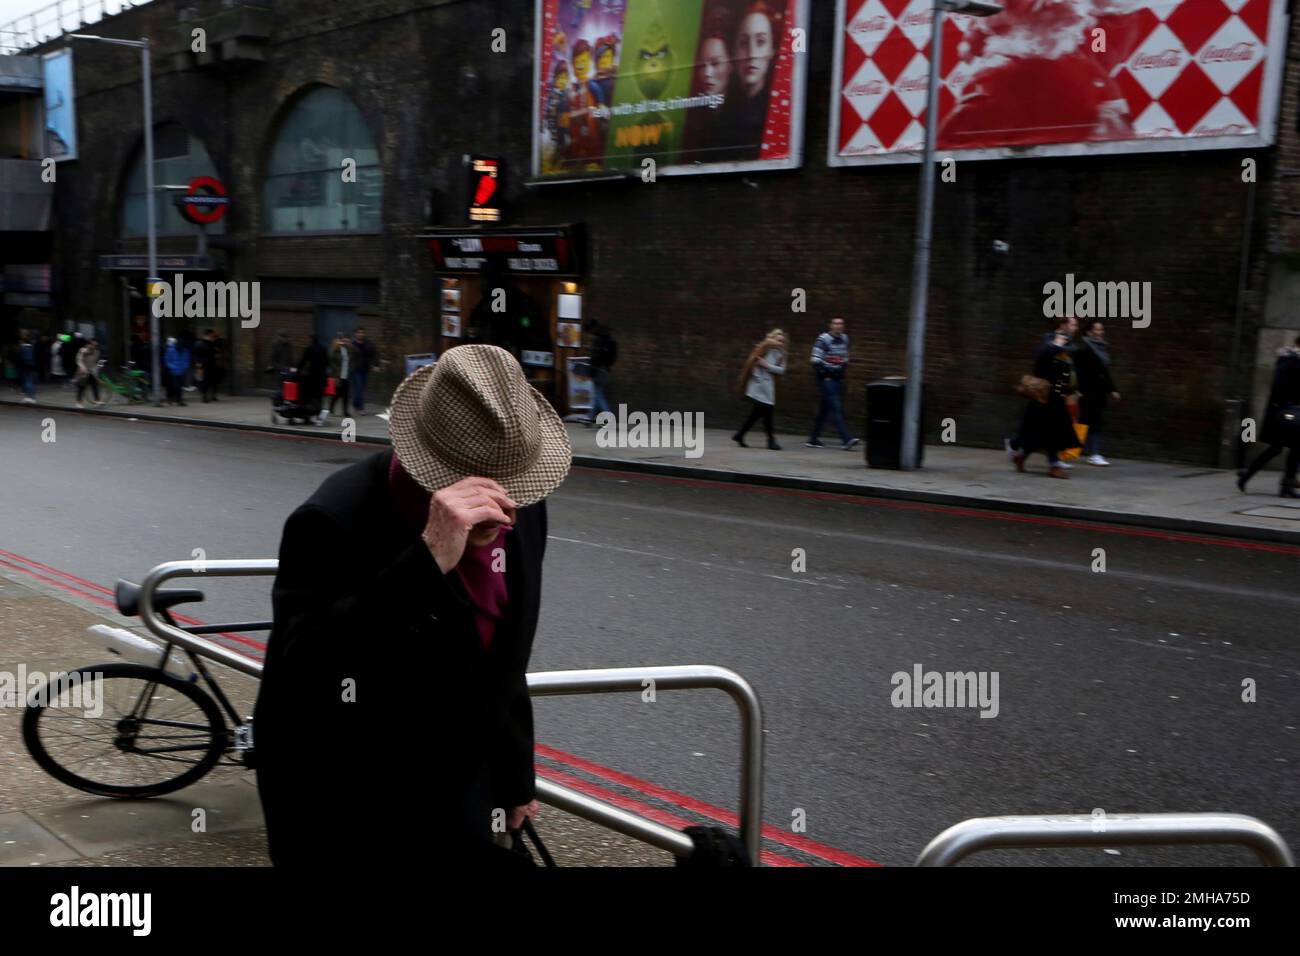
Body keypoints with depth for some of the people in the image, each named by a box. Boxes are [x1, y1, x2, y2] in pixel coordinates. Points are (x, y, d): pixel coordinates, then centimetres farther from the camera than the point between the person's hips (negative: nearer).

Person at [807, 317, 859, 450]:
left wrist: (843, 368, 6)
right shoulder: (823, 339, -9)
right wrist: (826, 372, -14)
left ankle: (814, 439, 19)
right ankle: (847, 439, -22)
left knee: (824, 409, 12)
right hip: (826, 378, -8)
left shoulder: (844, 339, 14)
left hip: (838, 379, 8)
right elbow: (816, 360, -13)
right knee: (836, 408, -15)